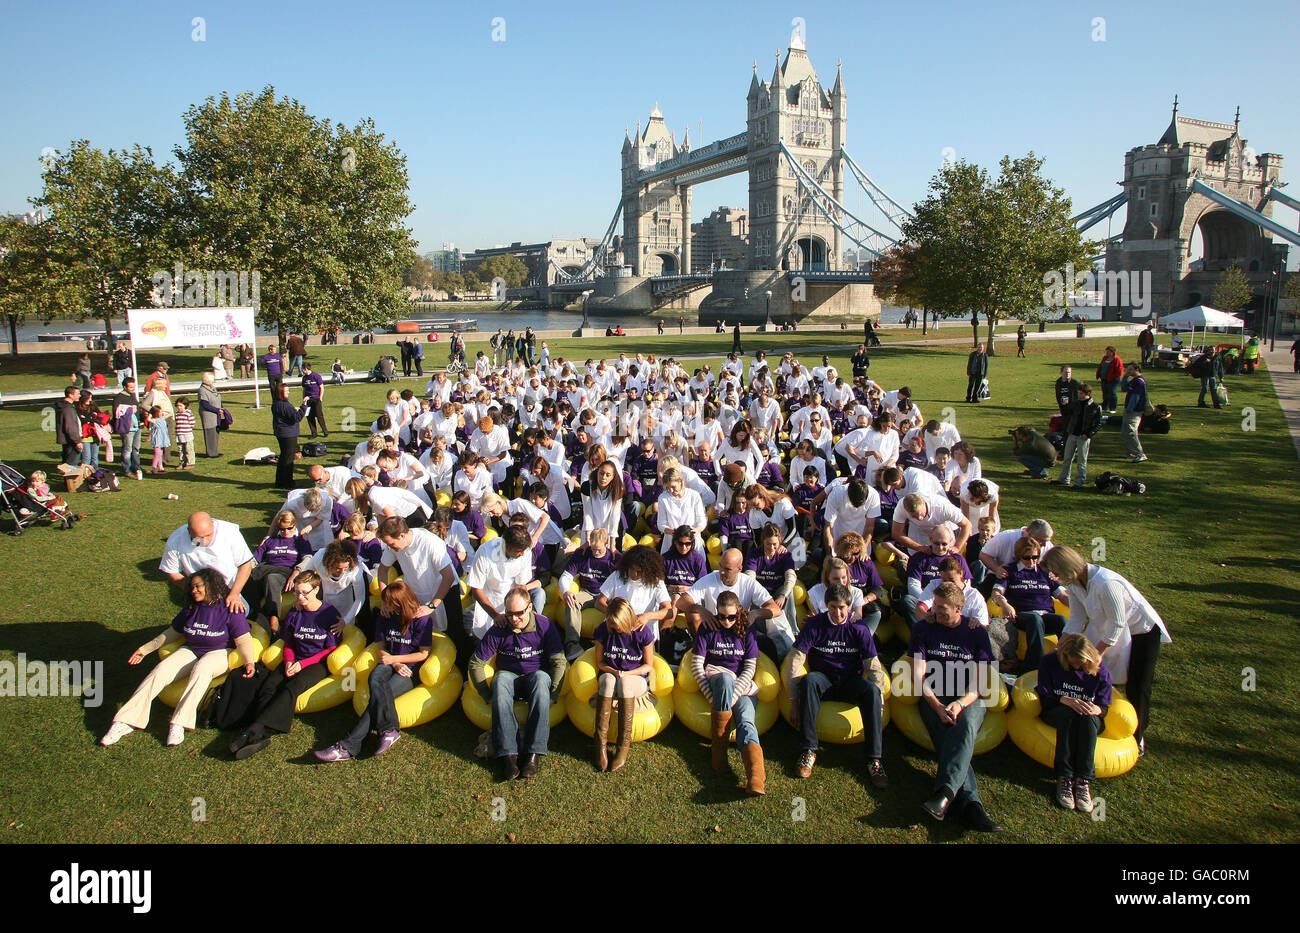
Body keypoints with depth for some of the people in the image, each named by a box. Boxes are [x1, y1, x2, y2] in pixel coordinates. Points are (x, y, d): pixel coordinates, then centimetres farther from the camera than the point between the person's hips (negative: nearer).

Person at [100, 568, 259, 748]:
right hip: (190, 651, 5)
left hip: (219, 653, -5)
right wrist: (145, 649, 21)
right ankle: (125, 721, -24)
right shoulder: (191, 608, 6)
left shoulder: (230, 609, -11)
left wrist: (249, 662, -32)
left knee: (201, 669, -37)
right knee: (161, 669, -20)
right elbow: (172, 632, 21)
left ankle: (179, 725, -40)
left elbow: (244, 640, -15)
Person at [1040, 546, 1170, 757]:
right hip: (1108, 628, 7)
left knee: (1137, 688, -5)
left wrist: (1098, 652, -24)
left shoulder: (1106, 583, -36)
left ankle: (1138, 737, 14)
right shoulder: (1074, 582, -12)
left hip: (1143, 630, -7)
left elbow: (1117, 624, -28)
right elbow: (1076, 620, -5)